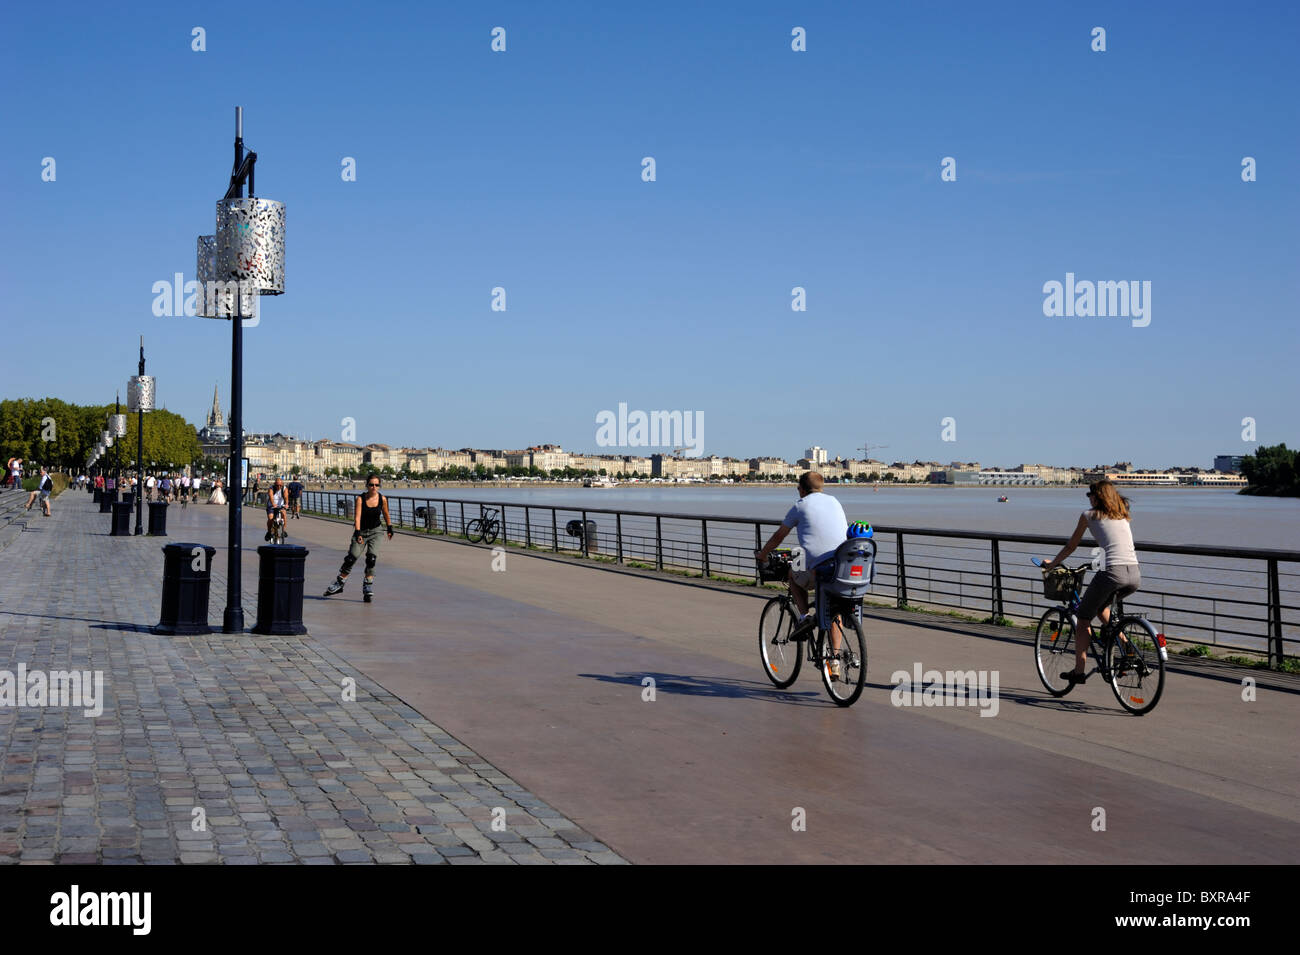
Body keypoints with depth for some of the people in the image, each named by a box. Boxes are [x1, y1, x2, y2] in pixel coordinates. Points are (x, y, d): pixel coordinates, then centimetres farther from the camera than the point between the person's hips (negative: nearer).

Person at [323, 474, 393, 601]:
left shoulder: (382, 499, -6)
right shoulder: (360, 498, -13)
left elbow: (386, 515, 12)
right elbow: (357, 516, -23)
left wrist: (390, 529, 20)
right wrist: (358, 533, -35)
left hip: (374, 532, 1)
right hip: (361, 531, -1)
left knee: (372, 558, -15)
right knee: (352, 557, -4)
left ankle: (368, 585, -7)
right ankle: (339, 583, 13)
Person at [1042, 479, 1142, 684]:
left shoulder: (1089, 515, 10)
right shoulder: (1123, 515, 24)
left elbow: (1070, 546, 18)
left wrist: (1052, 563, 33)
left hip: (1113, 572, -6)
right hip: (1136, 575, 6)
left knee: (1083, 617, 12)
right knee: (1101, 606, 32)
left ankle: (1078, 671, 10)